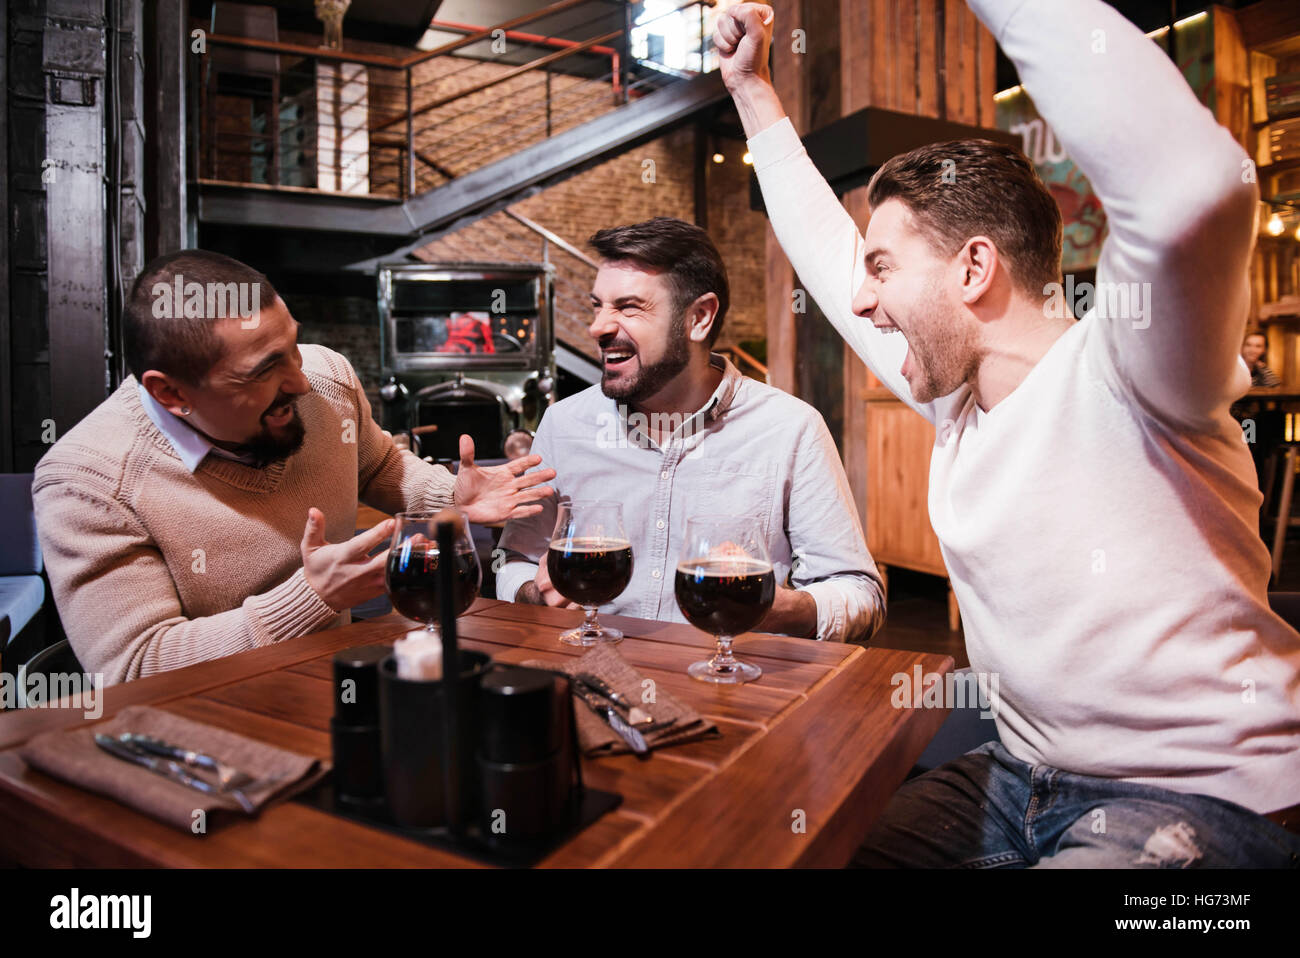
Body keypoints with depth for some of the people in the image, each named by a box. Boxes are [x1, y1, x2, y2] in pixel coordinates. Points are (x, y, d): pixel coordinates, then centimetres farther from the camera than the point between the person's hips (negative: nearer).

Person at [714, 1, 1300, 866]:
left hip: (1200, 798, -7)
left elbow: (1195, 188, -40)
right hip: (1017, 776, 7)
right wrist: (752, 86, 20)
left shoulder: (1115, 379, -18)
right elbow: (827, 250, 15)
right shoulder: (955, 397, 4)